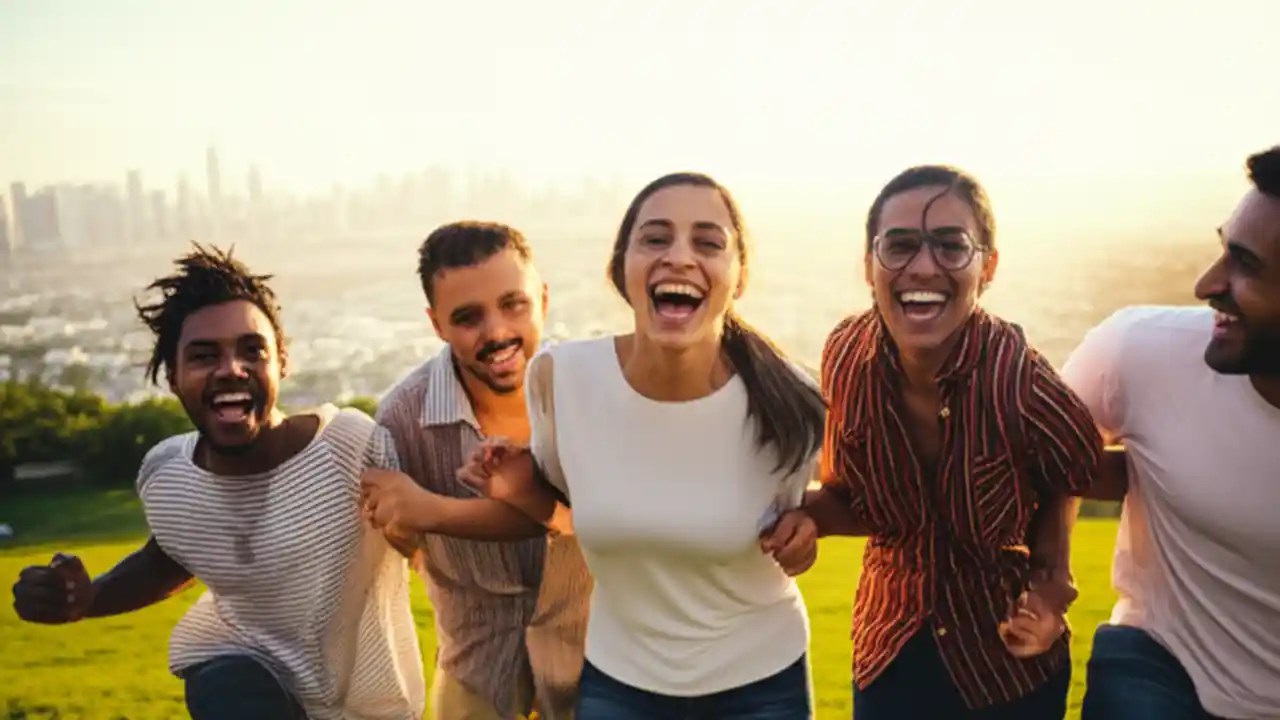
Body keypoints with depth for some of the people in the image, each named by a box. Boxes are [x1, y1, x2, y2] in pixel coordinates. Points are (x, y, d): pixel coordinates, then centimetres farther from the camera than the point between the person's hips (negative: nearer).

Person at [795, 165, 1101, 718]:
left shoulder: (1024, 385, -26)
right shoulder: (847, 356, -16)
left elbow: (1067, 481, -2)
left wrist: (1050, 575, -16)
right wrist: (806, 514, -19)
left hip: (1010, 661, -2)